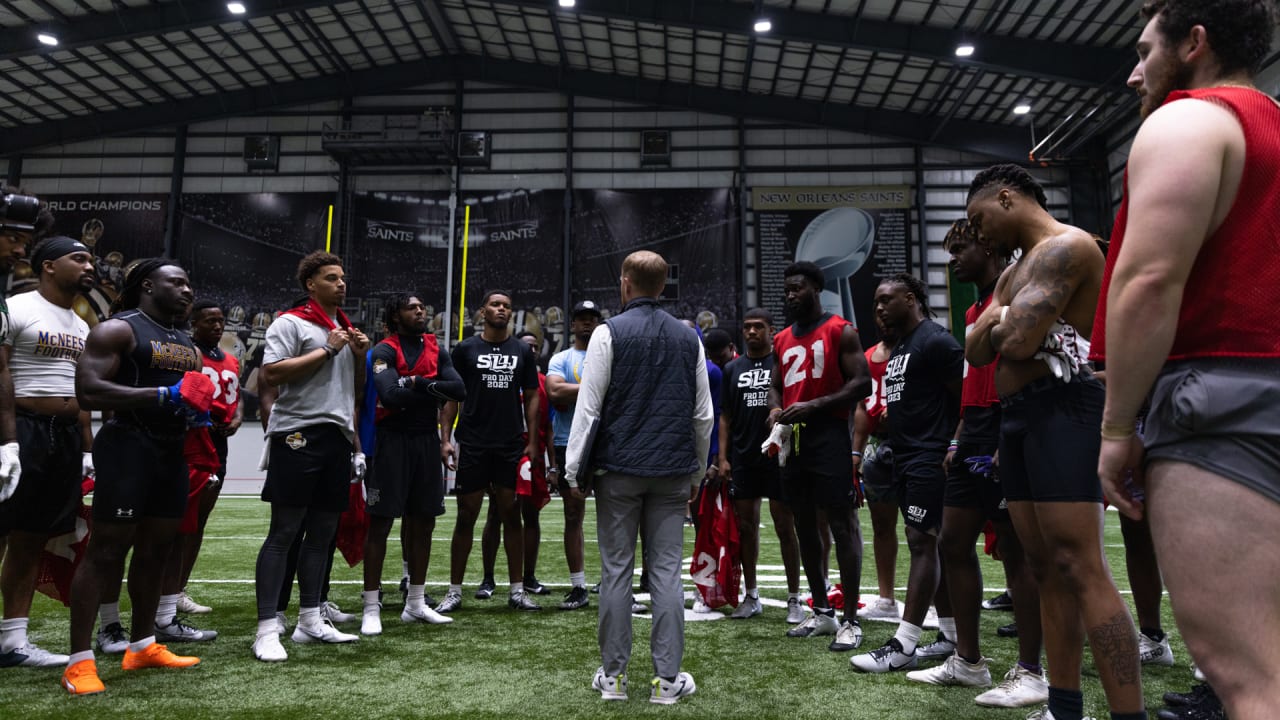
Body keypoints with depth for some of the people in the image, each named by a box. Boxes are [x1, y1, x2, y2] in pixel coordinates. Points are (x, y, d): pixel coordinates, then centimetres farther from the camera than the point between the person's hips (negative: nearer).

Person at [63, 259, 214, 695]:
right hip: (128, 447, -8)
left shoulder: (187, 344, 16)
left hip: (172, 451, 8)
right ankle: (79, 661, 1)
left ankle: (142, 646, 24)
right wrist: (164, 395, -24)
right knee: (107, 549, -6)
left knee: (156, 549, 13)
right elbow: (87, 392, -19)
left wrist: (199, 409, 4)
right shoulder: (116, 330, -9)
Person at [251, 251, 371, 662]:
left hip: (338, 438, 8)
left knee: (322, 533, 10)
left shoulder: (346, 329, 19)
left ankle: (310, 621, 18)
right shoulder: (291, 323, -3)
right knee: (284, 532, -6)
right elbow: (271, 374, -17)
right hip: (299, 435, -8)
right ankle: (267, 630, -3)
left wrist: (360, 356, 5)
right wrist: (326, 350, -14)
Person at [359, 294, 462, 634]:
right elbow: (392, 395, -21)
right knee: (380, 523, -2)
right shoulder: (384, 351, -6)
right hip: (392, 440, -6)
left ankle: (416, 603, 22)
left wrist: (417, 383, -13)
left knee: (423, 523, 10)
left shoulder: (436, 351, 10)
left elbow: (459, 390, -3)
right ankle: (371, 608, 6)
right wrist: (434, 389, -8)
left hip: (427, 440, 6)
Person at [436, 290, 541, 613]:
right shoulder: (465, 349, 4)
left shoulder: (522, 351, 9)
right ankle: (454, 591, 12)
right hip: (472, 445, -1)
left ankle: (517, 590, 14)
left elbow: (531, 397, 9)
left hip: (511, 445, 2)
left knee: (512, 515, 7)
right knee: (466, 516, 3)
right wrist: (445, 438, -5)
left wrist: (532, 441, 2)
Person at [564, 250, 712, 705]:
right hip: (673, 470, 3)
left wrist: (575, 470, -3)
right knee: (666, 571, 6)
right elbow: (703, 414, 10)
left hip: (619, 468, -3)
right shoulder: (688, 338, 9)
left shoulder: (610, 332, -3)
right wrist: (698, 469, 19)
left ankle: (613, 675, 13)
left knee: (617, 570, 6)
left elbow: (589, 406, -7)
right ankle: (667, 679, 10)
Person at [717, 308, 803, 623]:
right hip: (742, 460, 4)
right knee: (746, 527, 9)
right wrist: (723, 458, 4)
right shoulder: (733, 369, 12)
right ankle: (751, 596, 20)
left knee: (785, 528, 2)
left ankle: (794, 599, 11)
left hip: (778, 458, -4)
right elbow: (726, 417, 12)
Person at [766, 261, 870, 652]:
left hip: (829, 436, -7)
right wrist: (775, 410, 0)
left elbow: (862, 384, -9)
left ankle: (851, 620, 1)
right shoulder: (782, 340, 16)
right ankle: (822, 612, 23)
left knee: (842, 524, -6)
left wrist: (813, 406, -18)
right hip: (793, 439, 7)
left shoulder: (841, 331, -3)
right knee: (804, 525, 11)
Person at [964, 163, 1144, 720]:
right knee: (1046, 568, 10)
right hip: (1018, 417, 10)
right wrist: (1002, 322, -5)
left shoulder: (1064, 246, -10)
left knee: (1080, 569, -13)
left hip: (1062, 409, -10)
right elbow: (976, 352, 14)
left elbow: (1017, 342, -22)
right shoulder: (1015, 271, 22)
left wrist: (1002, 324, 0)